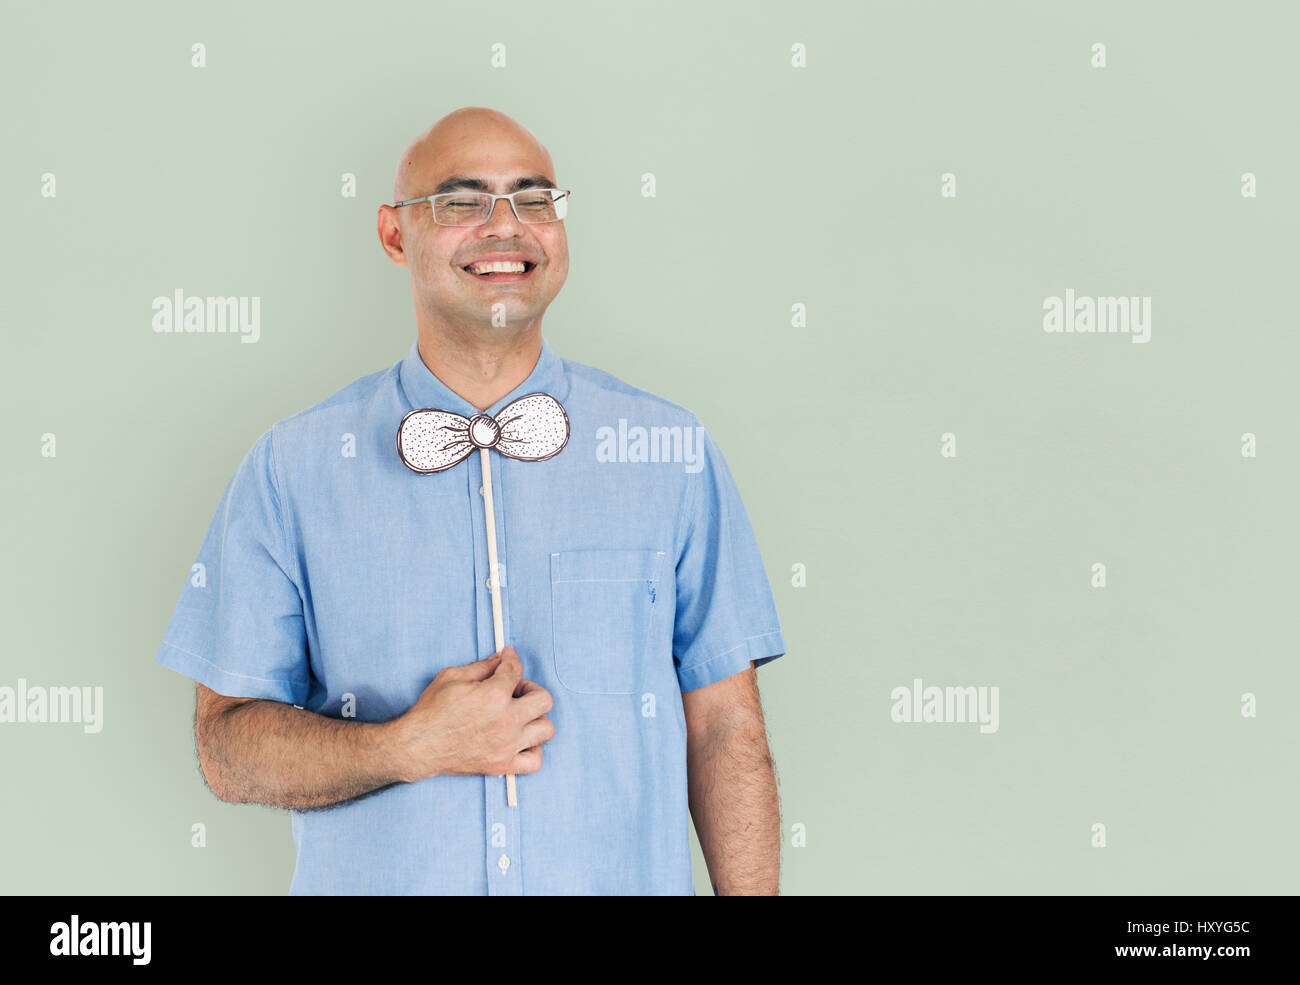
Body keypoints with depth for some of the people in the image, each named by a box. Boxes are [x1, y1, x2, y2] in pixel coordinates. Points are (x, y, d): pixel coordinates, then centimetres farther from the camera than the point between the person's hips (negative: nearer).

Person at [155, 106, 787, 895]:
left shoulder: (676, 453, -3)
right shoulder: (290, 469, -5)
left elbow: (727, 731, -2)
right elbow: (228, 747, -5)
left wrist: (752, 895, -8)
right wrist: (408, 748, -19)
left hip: (628, 881, 1)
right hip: (372, 882, 0)